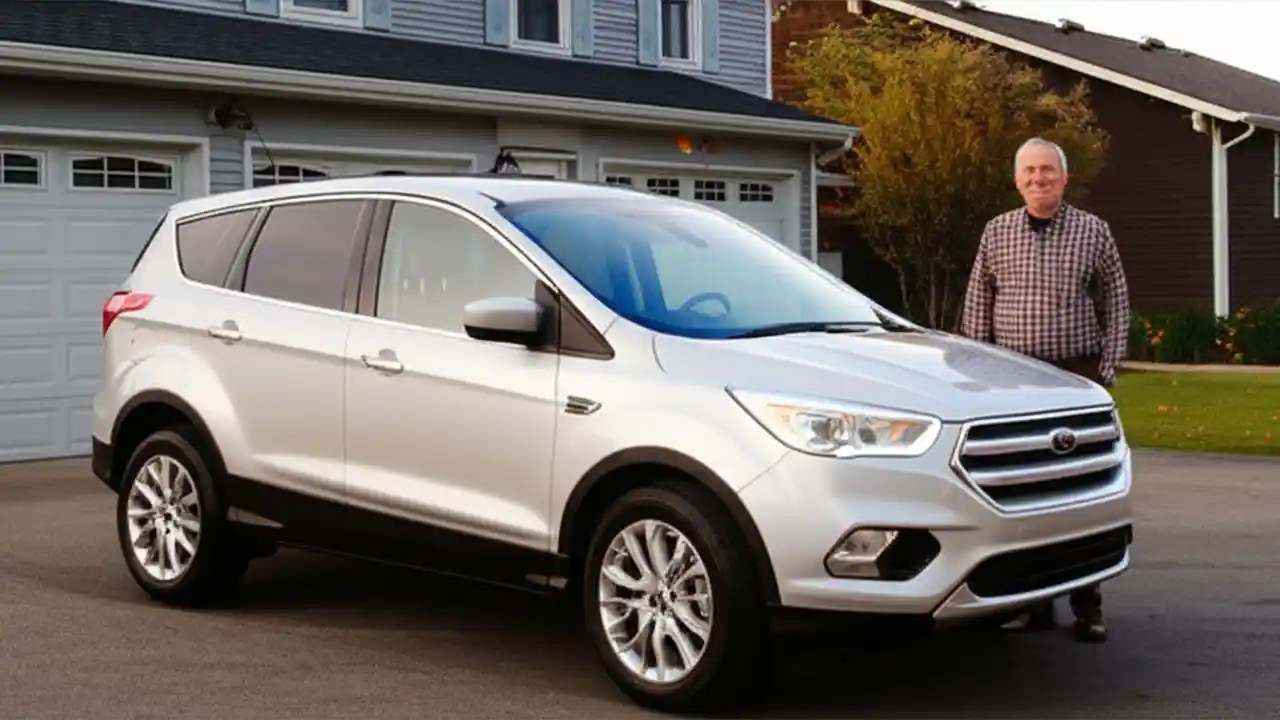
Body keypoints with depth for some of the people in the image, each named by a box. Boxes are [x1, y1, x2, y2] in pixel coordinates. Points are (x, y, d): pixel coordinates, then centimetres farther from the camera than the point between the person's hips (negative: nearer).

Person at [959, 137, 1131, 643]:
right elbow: (977, 305, 10)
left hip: (1076, 375, -2)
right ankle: (1032, 601, 14)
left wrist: (1108, 368, -2)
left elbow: (1115, 301, 5)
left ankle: (1088, 606, 6)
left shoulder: (1092, 231, 3)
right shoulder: (996, 233, 7)